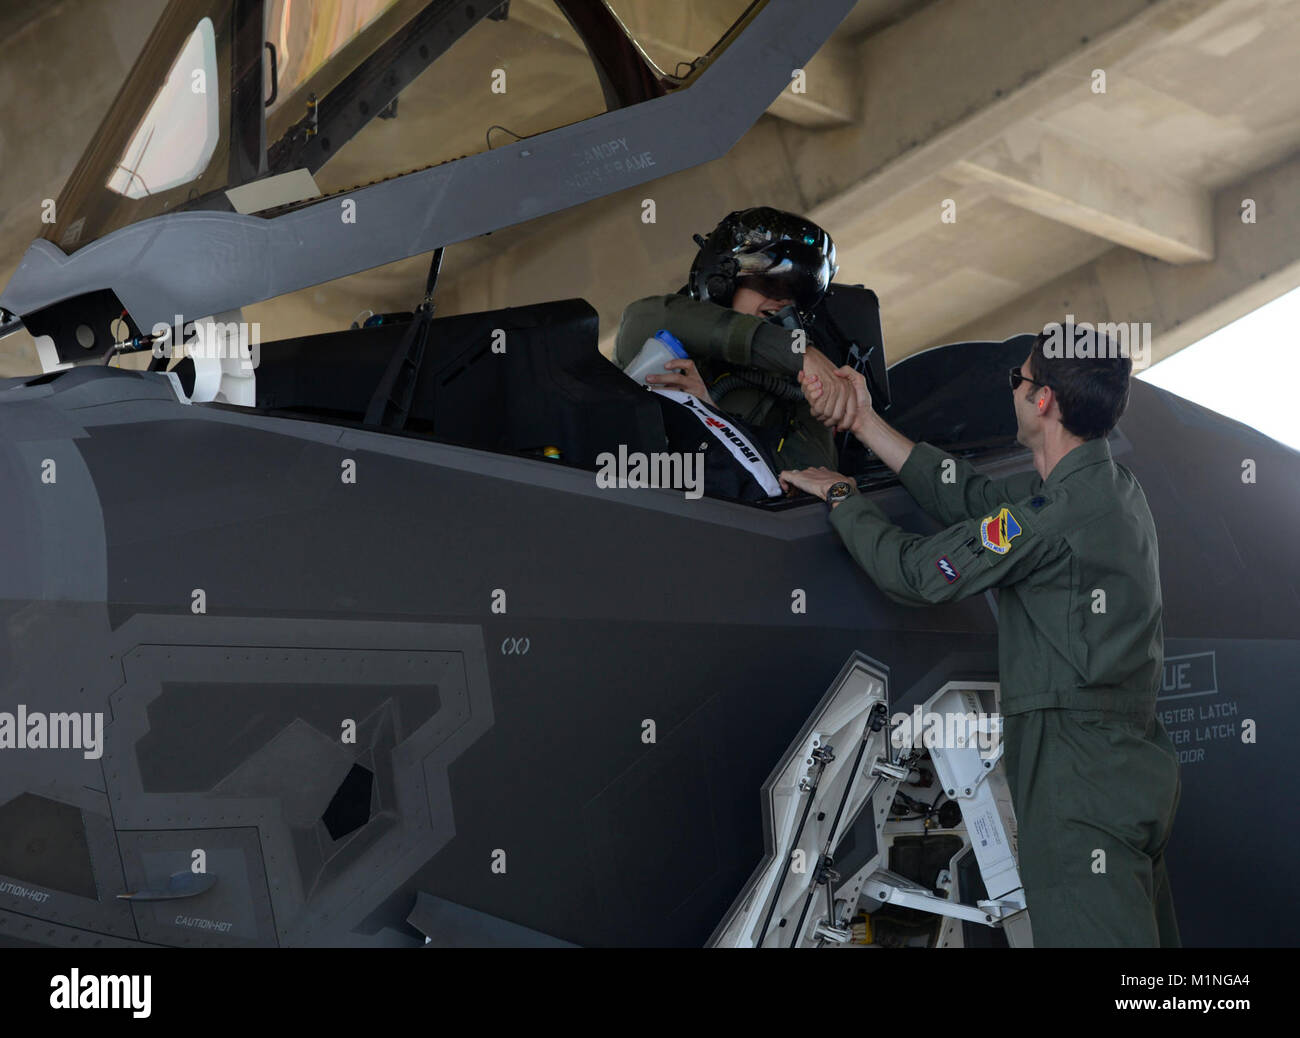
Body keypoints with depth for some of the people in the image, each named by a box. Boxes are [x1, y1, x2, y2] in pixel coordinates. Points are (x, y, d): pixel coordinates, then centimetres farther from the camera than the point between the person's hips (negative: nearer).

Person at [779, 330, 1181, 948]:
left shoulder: (1060, 511, -17)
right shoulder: (1110, 483, 14)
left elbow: (913, 572, -9)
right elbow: (970, 496, 19)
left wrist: (839, 496, 9)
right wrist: (864, 421, 22)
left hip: (1080, 773, -10)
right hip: (1134, 759, 10)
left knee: (1087, 935, -11)